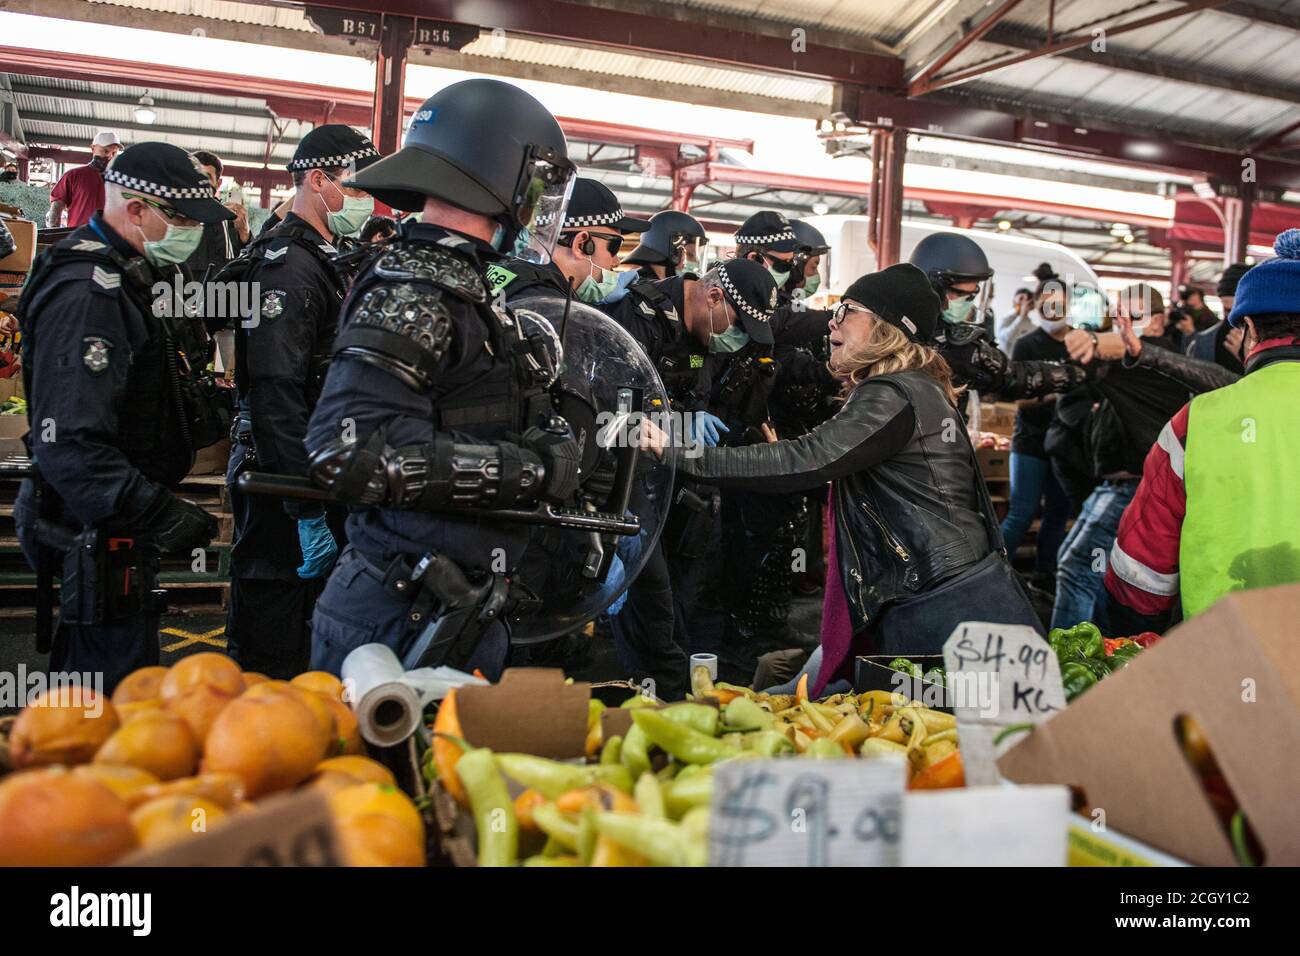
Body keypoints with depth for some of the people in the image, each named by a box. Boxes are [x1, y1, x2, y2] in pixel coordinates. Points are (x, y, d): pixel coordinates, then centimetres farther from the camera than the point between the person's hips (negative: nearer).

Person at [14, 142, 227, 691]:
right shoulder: (87, 296, -23)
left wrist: (202, 413, 9)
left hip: (118, 523, 11)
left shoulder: (124, 280, 12)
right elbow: (69, 444, -31)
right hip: (101, 541, -11)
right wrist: (163, 515, -32)